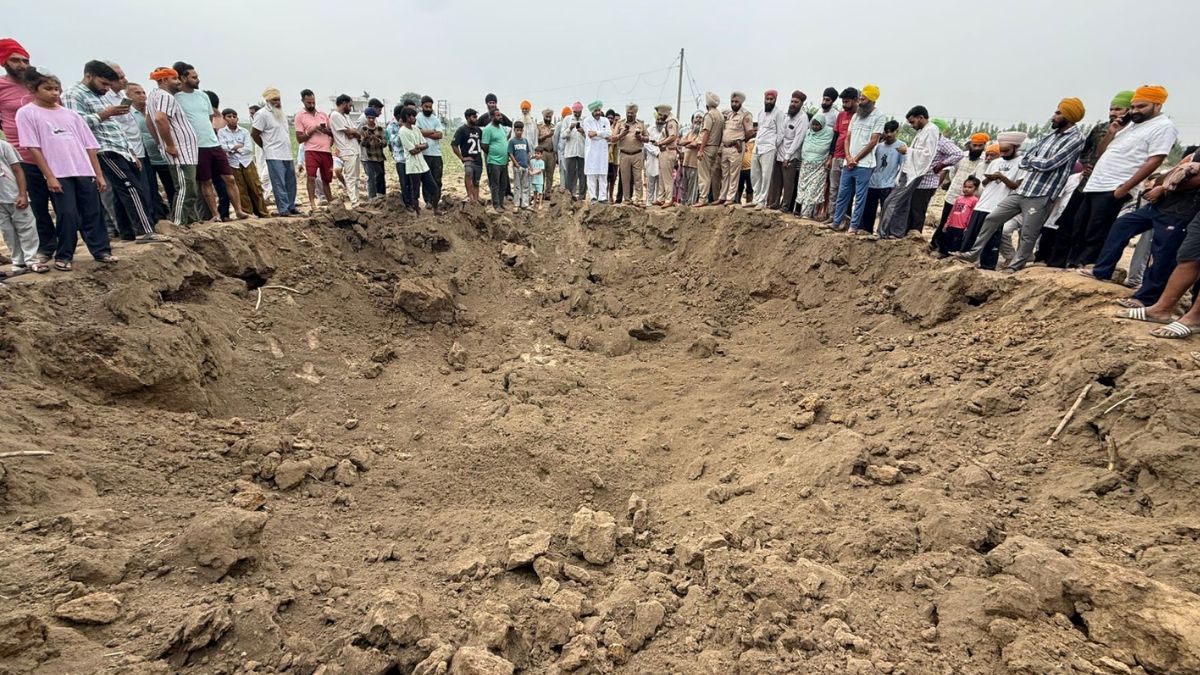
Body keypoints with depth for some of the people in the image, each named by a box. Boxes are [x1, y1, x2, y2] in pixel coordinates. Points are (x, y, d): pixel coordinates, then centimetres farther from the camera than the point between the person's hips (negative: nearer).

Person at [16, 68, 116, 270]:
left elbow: (89, 145, 13)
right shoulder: (27, 113, 2)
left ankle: (101, 250, 12)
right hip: (59, 175, -3)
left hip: (85, 172, 4)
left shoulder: (70, 114, 14)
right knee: (68, 215, -6)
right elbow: (33, 148, -4)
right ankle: (63, 256, 5)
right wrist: (49, 177, -11)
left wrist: (99, 174, 6)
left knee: (93, 214, 4)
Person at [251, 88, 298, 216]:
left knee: (290, 182, 10)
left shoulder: (280, 113, 17)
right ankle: (283, 209, -5)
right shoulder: (262, 114, -7)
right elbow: (254, 134, -6)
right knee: (279, 183, -7)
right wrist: (266, 147, 1)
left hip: (287, 154, 8)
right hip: (274, 156, -7)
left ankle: (291, 207, 19)